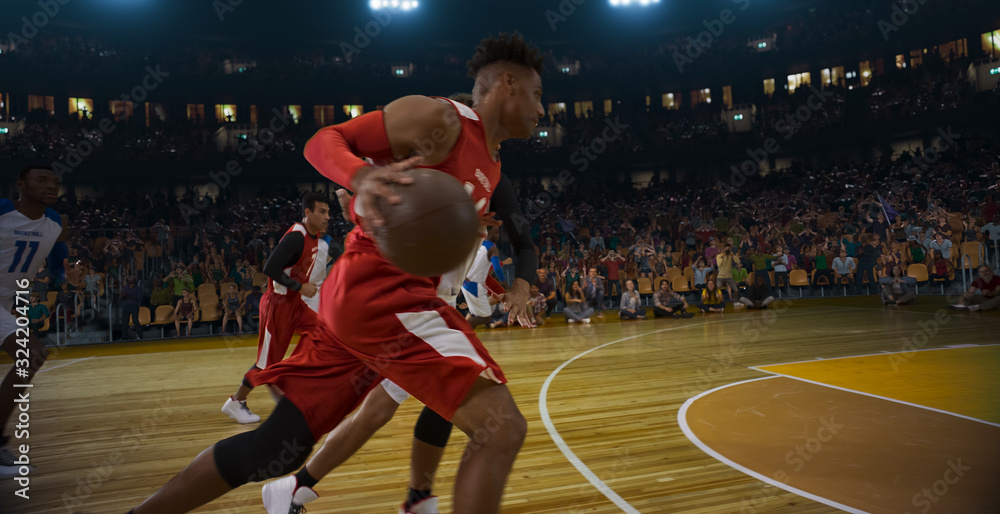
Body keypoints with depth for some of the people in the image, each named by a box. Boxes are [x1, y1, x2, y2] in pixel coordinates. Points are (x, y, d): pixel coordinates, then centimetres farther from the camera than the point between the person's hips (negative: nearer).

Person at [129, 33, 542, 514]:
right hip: (379, 288, -10)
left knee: (278, 444, 12)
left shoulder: (491, 171, 21)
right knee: (502, 428, -14)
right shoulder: (438, 117, -6)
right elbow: (325, 140, -9)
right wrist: (364, 178, -28)